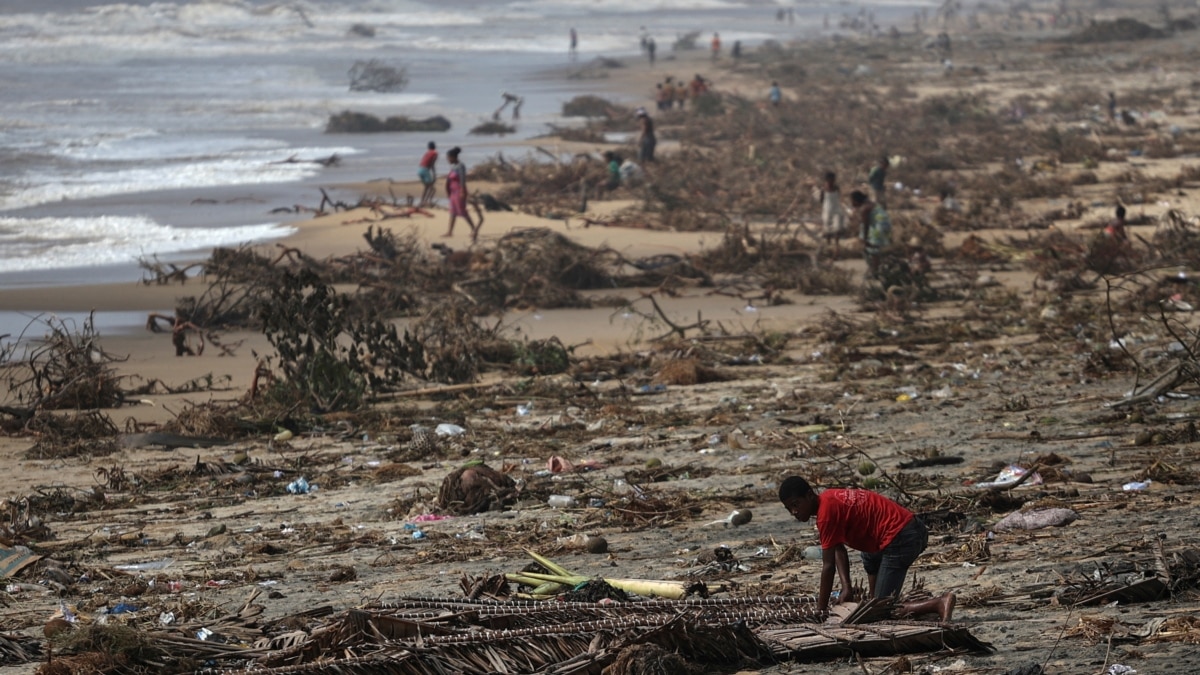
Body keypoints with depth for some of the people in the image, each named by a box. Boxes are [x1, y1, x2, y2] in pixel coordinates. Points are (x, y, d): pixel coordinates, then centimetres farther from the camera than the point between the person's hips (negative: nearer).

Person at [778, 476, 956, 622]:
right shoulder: (828, 499, 12)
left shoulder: (827, 511, -17)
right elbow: (839, 550, 11)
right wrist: (846, 588, 0)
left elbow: (828, 565, -14)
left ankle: (940, 604, -24)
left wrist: (821, 609, -6)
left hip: (899, 540, -11)